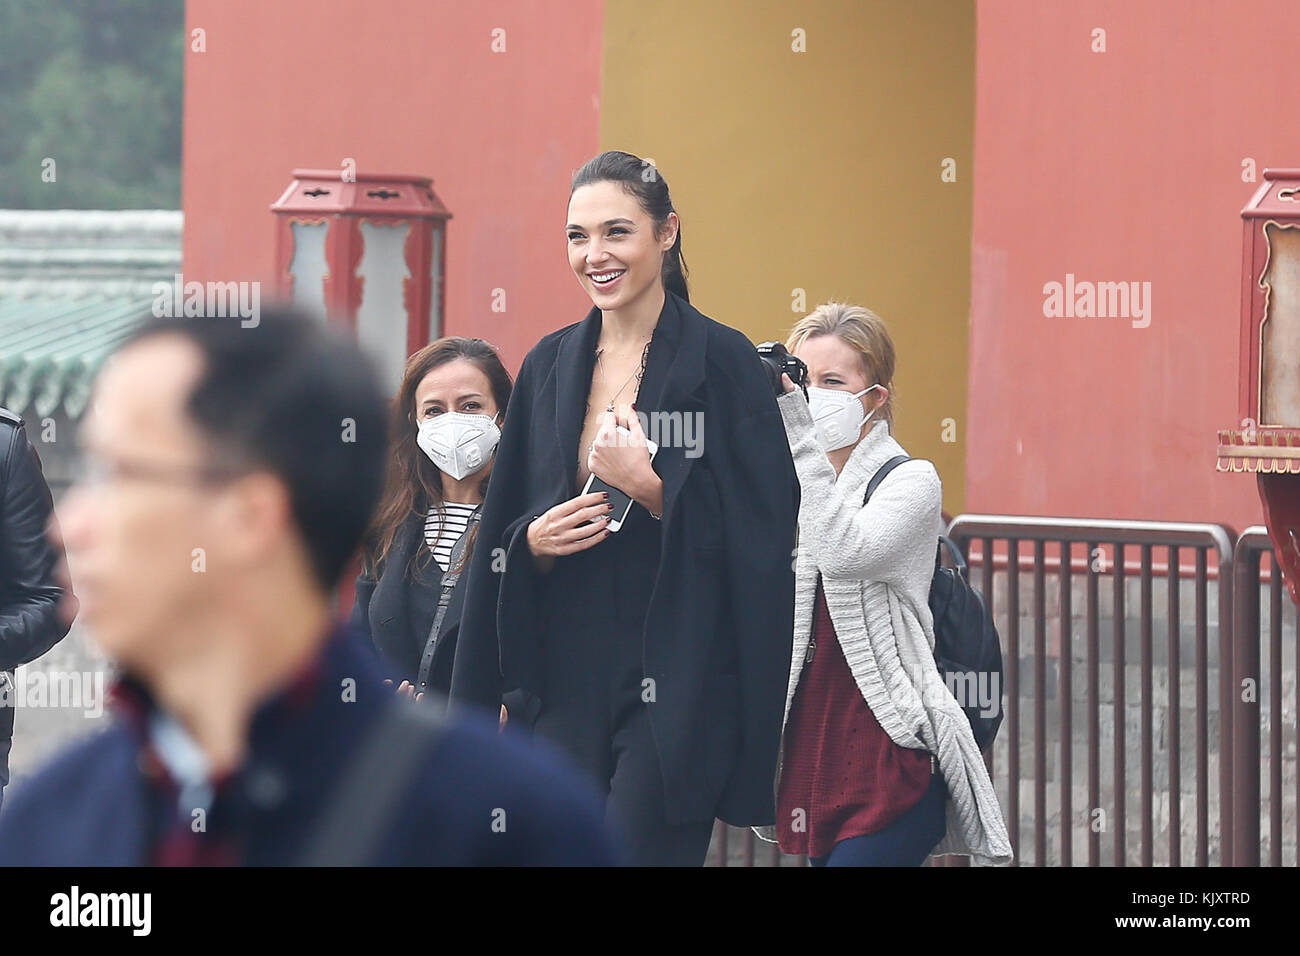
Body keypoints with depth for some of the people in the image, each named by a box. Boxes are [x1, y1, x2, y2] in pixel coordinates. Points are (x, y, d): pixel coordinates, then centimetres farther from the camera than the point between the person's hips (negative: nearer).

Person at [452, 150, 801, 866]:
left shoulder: (722, 363, -5)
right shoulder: (550, 365, 11)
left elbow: (761, 537, -10)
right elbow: (500, 533, 17)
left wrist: (650, 489, -18)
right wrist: (534, 541, -3)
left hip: (677, 693, -5)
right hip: (563, 688, 5)